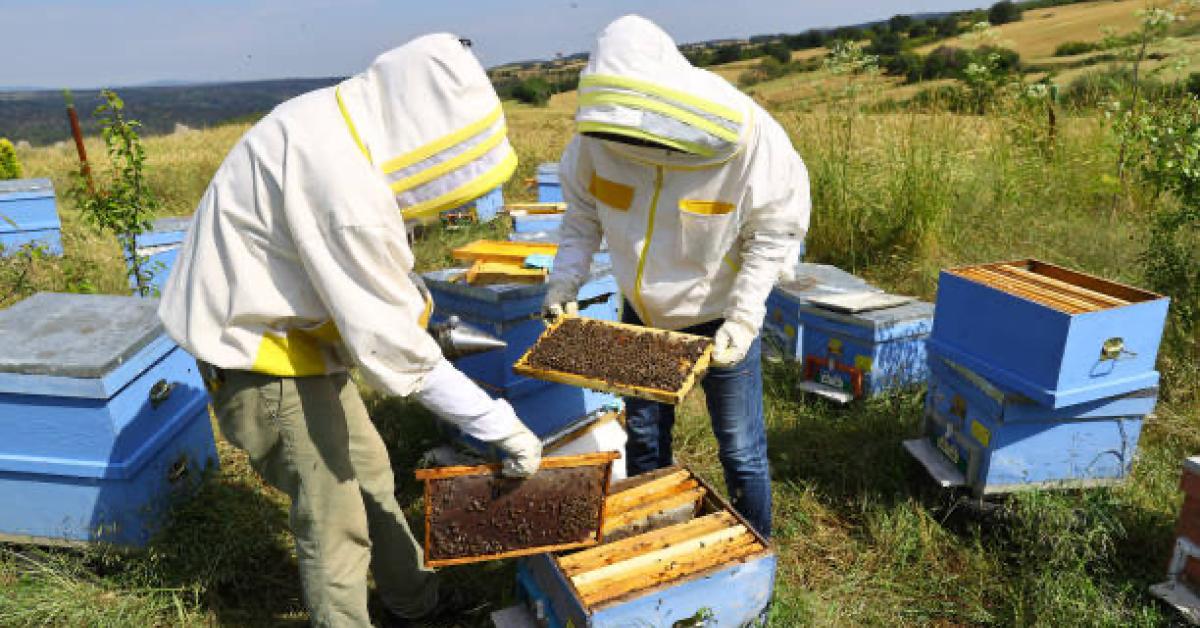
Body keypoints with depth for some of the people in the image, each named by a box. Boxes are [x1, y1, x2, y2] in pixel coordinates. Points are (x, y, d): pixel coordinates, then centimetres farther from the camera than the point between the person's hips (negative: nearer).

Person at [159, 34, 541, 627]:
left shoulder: (340, 129, -2)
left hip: (292, 330, 10)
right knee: (334, 520, 2)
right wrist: (499, 423, -25)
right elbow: (387, 340, -30)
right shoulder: (342, 177, -32)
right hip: (262, 355, -10)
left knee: (369, 472, 20)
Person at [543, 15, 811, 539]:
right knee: (644, 435, 19)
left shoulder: (749, 138, -27)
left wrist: (744, 318, -25)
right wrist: (564, 281, -12)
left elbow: (774, 235, -17)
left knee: (740, 450, 9)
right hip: (641, 313, 4)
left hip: (721, 317, -3)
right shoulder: (598, 134, -17)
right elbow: (582, 214, -1)